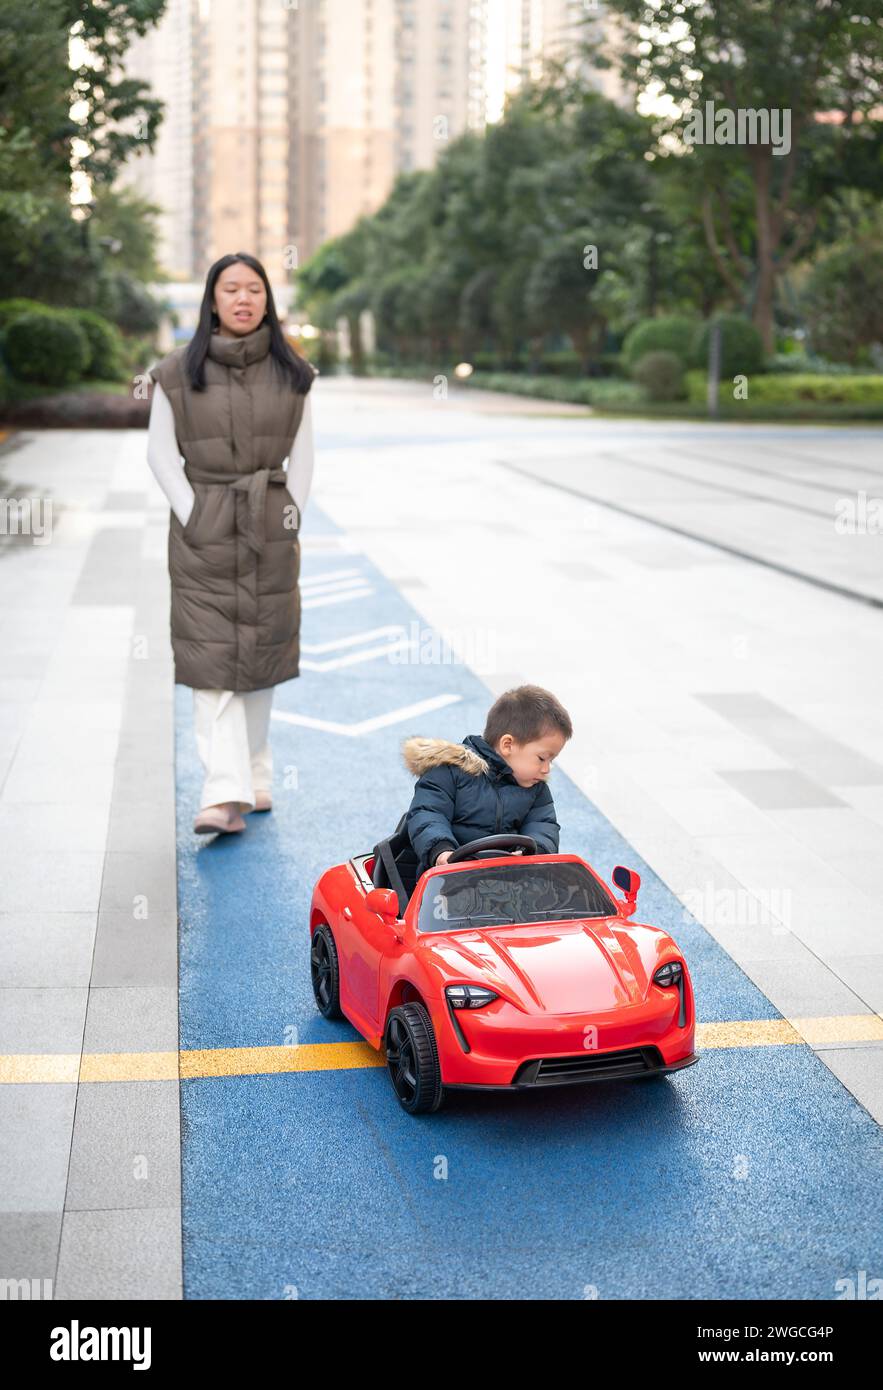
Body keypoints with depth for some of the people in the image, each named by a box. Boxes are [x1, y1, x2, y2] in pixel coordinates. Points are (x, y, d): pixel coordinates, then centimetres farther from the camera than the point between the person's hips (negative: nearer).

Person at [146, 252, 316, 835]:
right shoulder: (178, 372, 0)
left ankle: (255, 777, 22)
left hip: (270, 529, 2)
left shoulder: (291, 372, 6)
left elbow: (303, 454, 9)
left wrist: (293, 515, 0)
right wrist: (192, 515, -7)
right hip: (203, 530, -2)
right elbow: (161, 452, 1)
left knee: (261, 651, 8)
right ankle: (225, 794, -13)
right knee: (211, 656, -9)